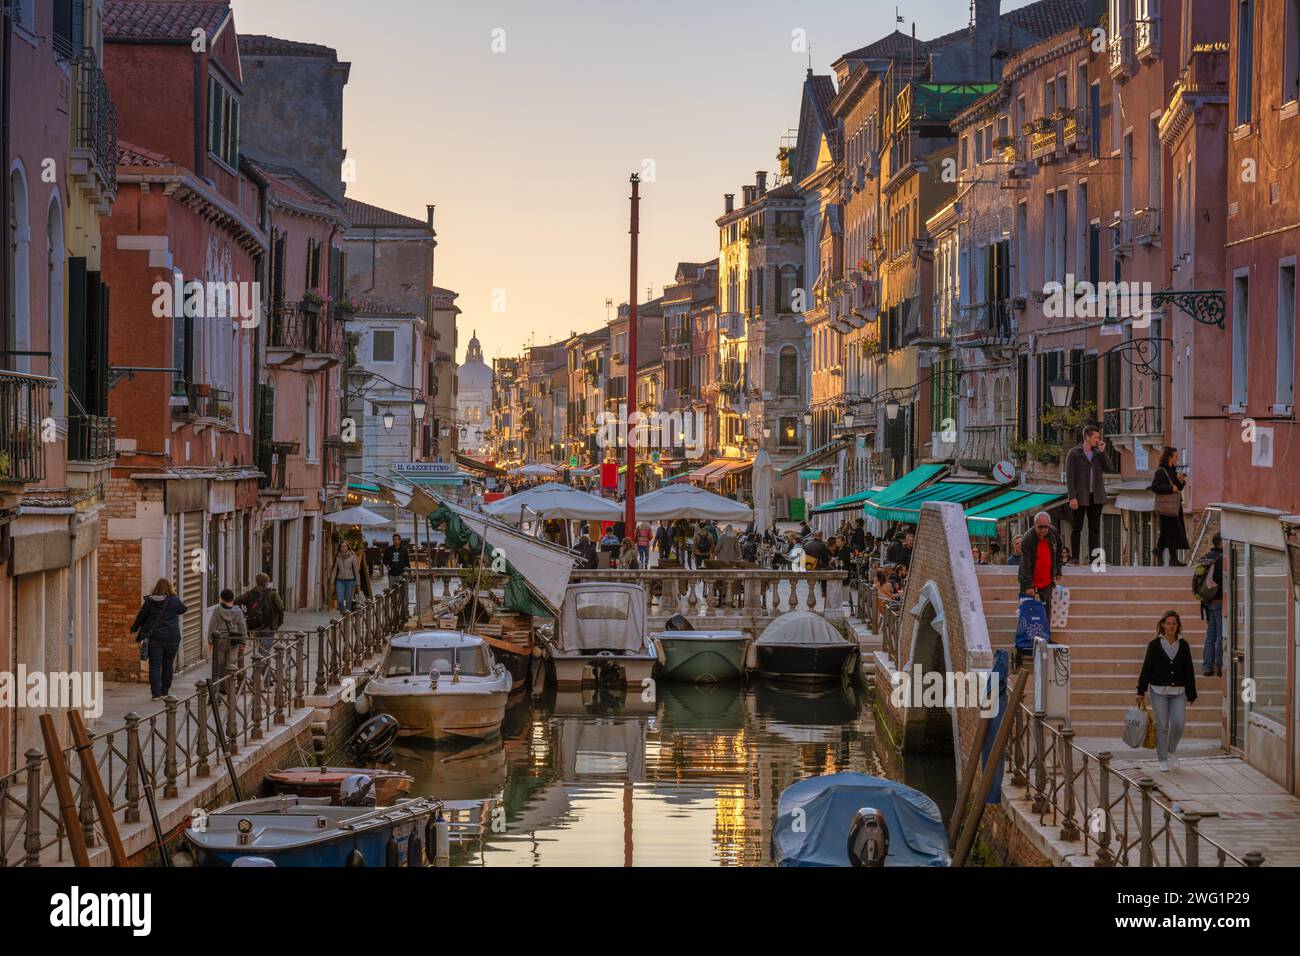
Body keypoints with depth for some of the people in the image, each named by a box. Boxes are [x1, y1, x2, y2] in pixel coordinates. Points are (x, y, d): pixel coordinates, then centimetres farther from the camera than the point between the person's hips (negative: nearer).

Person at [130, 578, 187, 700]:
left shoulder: (149, 601, -1)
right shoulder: (174, 601, -3)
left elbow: (141, 617, 7)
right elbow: (184, 609, 16)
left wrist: (134, 629, 23)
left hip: (154, 638, 0)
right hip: (172, 639, 0)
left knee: (154, 666, 2)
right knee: (167, 665, 14)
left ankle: (156, 693, -6)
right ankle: (164, 692, 20)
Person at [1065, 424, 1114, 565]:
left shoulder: (1098, 453, 11)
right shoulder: (1074, 453, -3)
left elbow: (1109, 468, 0)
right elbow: (1069, 476, -7)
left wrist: (1103, 451, -7)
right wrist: (1072, 497, -15)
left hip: (1096, 497, 4)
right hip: (1080, 497, -4)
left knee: (1094, 528, 4)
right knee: (1077, 528, -1)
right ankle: (1075, 558, 0)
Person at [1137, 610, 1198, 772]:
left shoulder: (1183, 646, 6)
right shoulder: (1154, 645, 0)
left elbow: (1189, 671, 10)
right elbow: (1146, 669, 0)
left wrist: (1191, 694, 9)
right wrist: (1141, 691, -4)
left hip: (1178, 692, 2)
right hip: (1159, 691, -2)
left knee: (1179, 723, -7)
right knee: (1162, 726, 0)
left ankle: (1171, 752, 18)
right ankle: (1162, 759, 11)